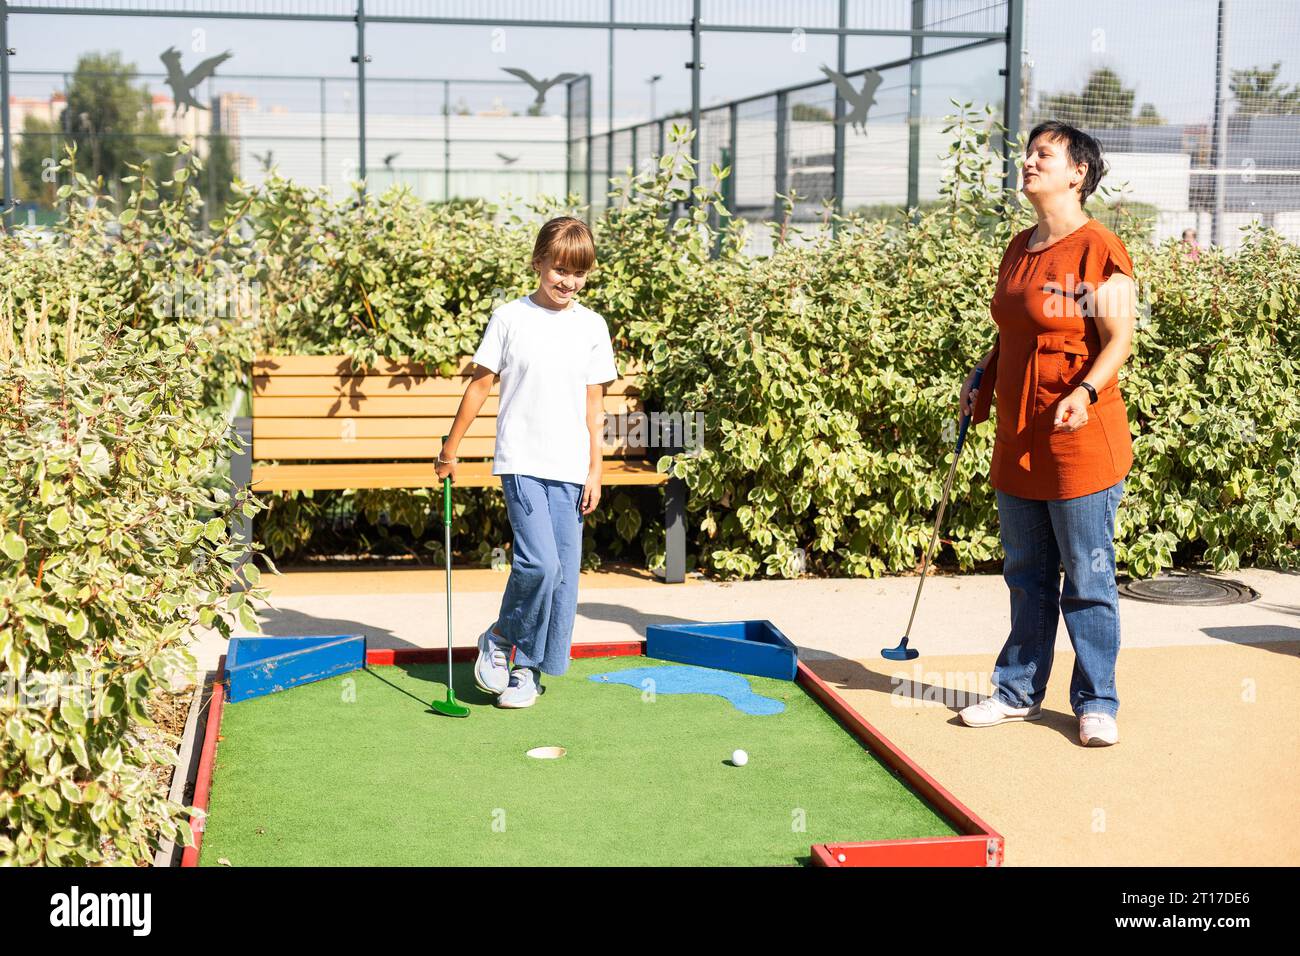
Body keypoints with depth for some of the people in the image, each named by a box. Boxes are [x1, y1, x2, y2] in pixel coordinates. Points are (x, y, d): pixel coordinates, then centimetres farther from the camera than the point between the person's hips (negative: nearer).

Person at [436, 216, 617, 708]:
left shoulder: (592, 327, 7)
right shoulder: (510, 318, 0)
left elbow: (594, 404, 9)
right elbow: (480, 384, 6)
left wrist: (595, 469, 5)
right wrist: (451, 447, 8)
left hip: (570, 468, 3)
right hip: (522, 462, -3)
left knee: (563, 574, 3)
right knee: (540, 562, -17)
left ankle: (528, 668, 16)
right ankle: (500, 638, 9)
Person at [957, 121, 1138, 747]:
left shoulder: (1099, 250, -10)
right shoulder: (1019, 249, 13)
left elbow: (1119, 339, -15)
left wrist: (1086, 392, -29)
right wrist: (983, 380, 10)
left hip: (1080, 442, -8)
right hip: (1018, 442, 8)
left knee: (1088, 580, 1)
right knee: (1026, 576, 16)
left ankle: (1096, 704, 13)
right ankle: (1019, 691, 26)